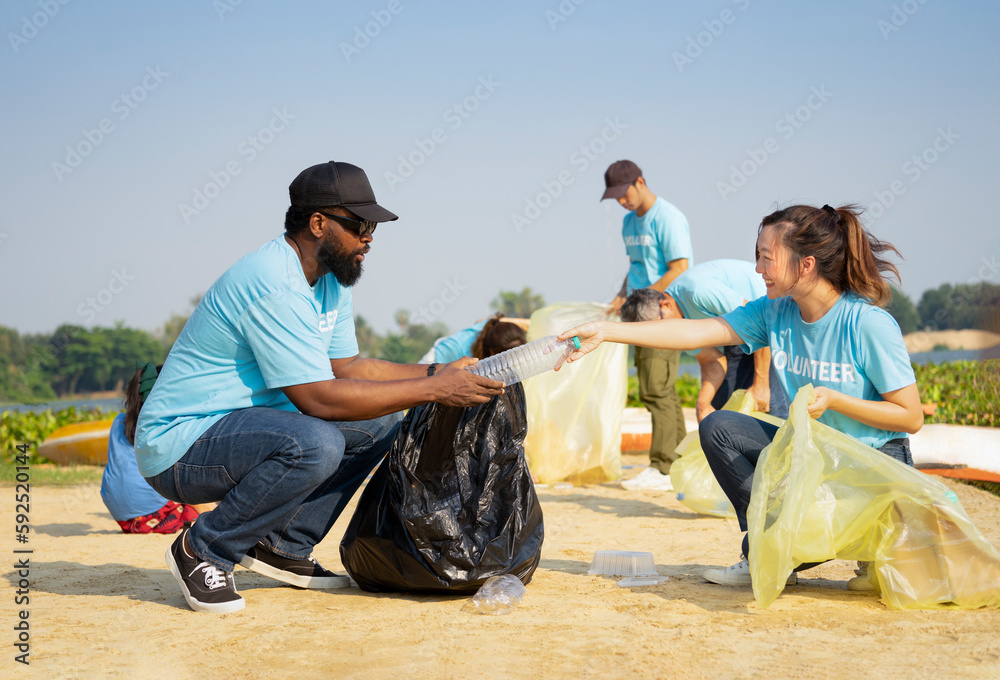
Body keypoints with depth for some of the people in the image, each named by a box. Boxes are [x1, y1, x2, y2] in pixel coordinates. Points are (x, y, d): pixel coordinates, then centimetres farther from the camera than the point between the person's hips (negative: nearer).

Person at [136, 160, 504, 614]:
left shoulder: (331, 280, 8)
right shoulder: (275, 286, -24)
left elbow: (346, 367, 9)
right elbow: (319, 397, -28)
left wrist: (440, 372, -3)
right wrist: (432, 390, -25)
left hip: (243, 425, 10)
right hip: (177, 447, -10)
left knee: (379, 424, 4)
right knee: (315, 444, -34)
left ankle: (283, 546, 9)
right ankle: (202, 551, -13)